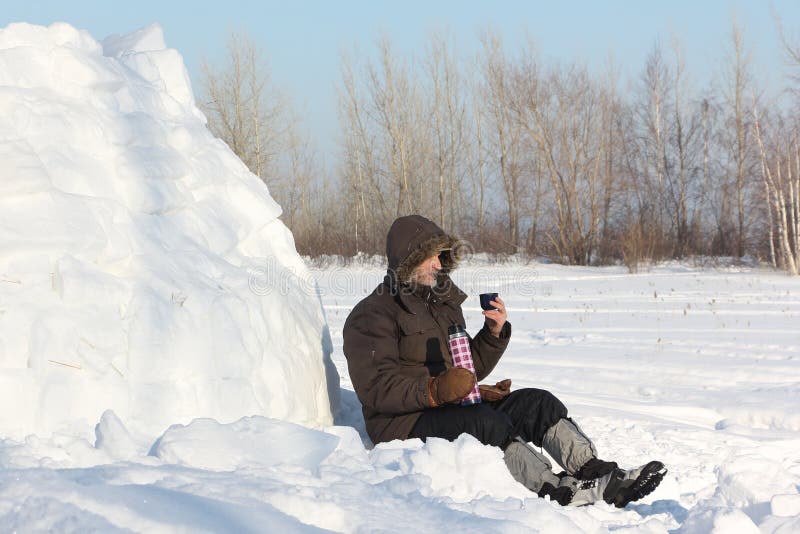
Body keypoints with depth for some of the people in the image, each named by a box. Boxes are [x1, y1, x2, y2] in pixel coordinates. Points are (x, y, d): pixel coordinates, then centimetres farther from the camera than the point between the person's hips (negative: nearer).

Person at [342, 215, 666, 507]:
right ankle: (560, 492, -46)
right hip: (404, 423, -8)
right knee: (488, 422, -34)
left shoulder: (442, 302, 21)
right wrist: (434, 390, -32)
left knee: (538, 402, -11)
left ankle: (604, 477, -28)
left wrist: (495, 333, 4)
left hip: (455, 407, 8)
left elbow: (469, 370, 22)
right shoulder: (371, 316, -5)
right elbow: (375, 388, -18)